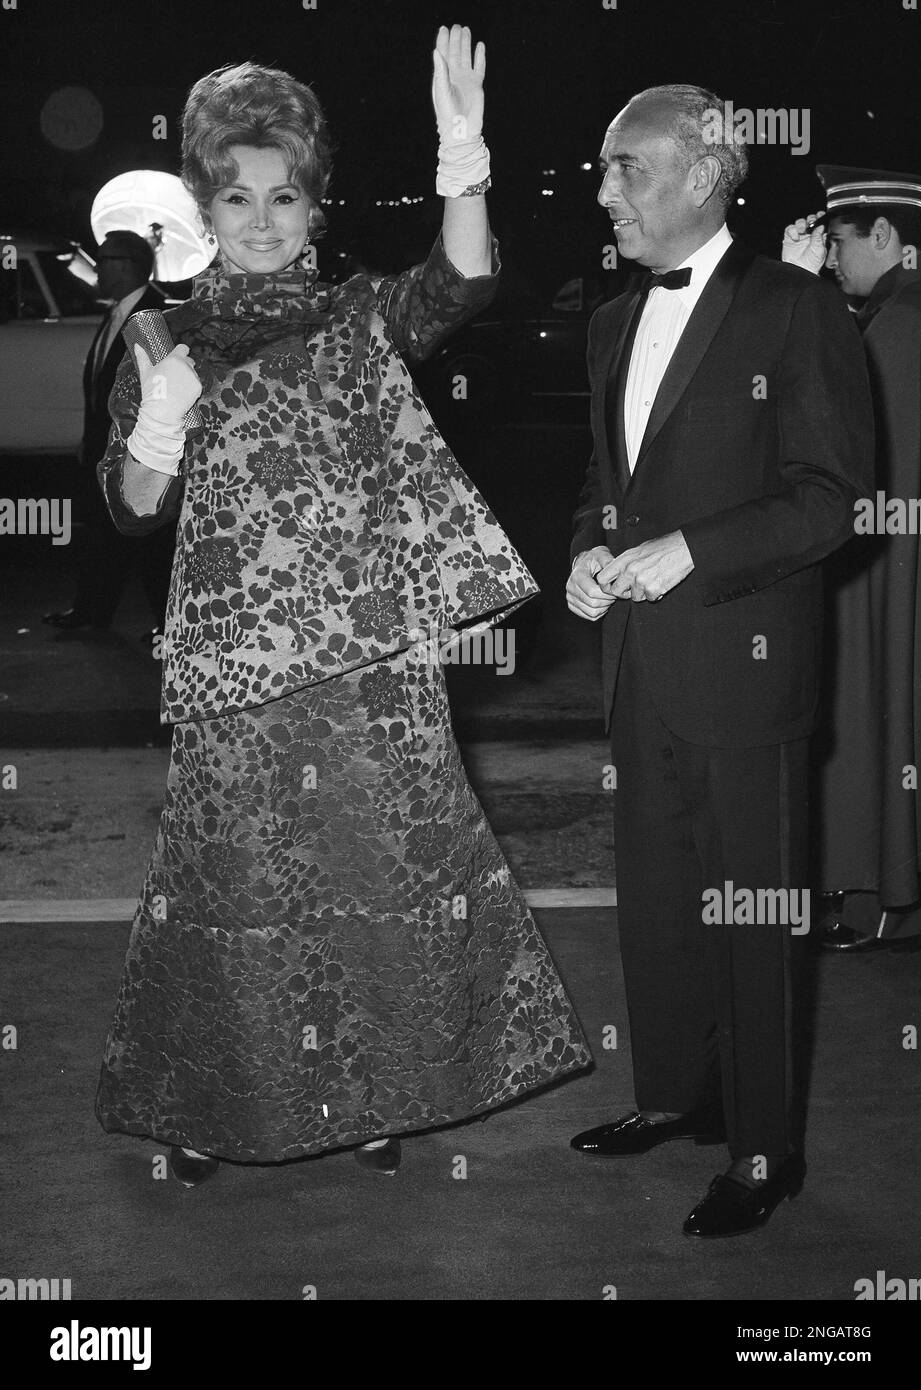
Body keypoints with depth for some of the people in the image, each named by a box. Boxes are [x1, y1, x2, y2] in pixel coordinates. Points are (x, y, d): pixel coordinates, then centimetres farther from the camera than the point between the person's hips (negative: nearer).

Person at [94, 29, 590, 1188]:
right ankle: (206, 1102, 21)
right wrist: (156, 424, -19)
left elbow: (462, 284, -12)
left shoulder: (358, 320, 8)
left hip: (373, 654, 1)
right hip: (240, 656, -1)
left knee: (378, 866, 7)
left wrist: (463, 158, -28)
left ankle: (367, 1093, 24)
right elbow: (132, 509, 1)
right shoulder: (167, 338, 6)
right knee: (240, 870, 3)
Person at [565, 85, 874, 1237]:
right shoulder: (615, 322, 14)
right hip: (641, 663, 7)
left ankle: (765, 1151, 12)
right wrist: (590, 551, 2)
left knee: (752, 915, 1)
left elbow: (830, 494, -12)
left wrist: (686, 551, -19)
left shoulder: (796, 311, -8)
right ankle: (672, 1096, 32)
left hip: (744, 661, -7)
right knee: (653, 894, 16)